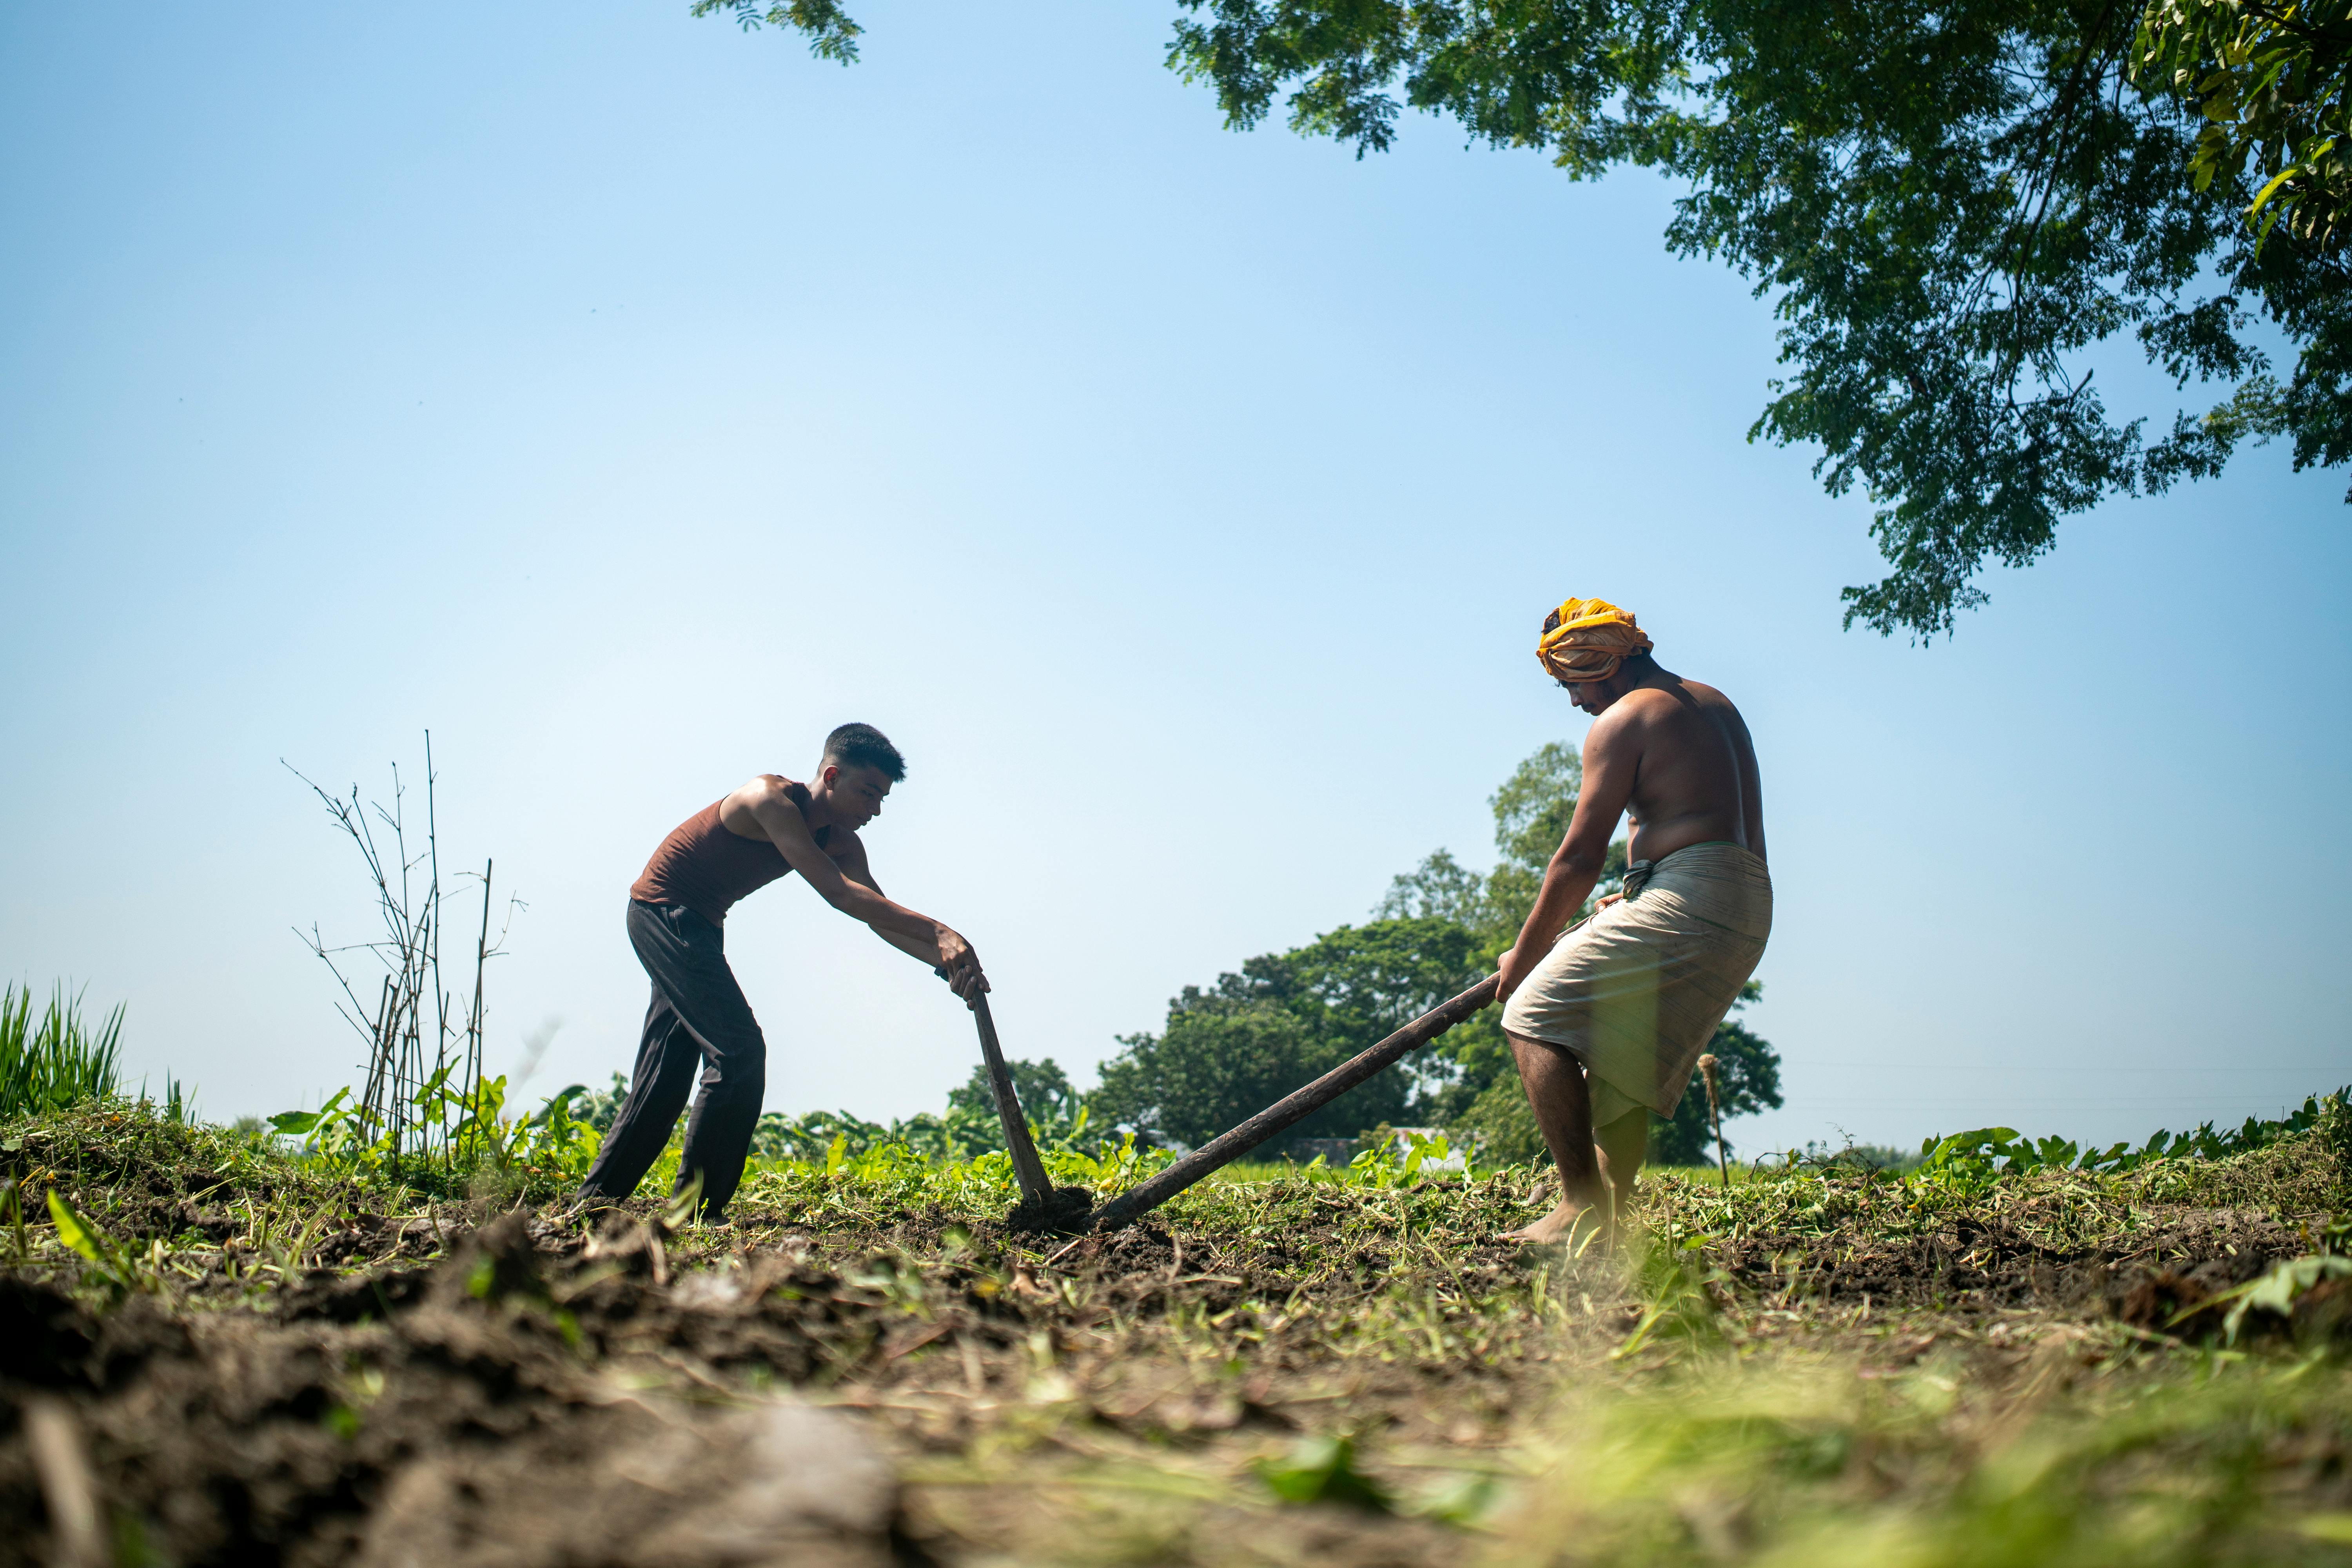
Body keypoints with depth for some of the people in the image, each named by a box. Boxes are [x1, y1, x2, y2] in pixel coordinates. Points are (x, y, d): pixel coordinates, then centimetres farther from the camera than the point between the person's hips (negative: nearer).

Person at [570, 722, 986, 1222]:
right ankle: (697, 1208, -11)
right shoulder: (771, 799, -25)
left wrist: (944, 959, -21)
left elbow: (881, 916, -3)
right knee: (739, 1049, -16)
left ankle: (597, 1199, 18)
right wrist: (937, 932, -38)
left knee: (666, 1070, 11)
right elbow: (838, 893, -34)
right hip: (663, 911, -10)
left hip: (697, 926, 10)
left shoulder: (840, 842, 1)